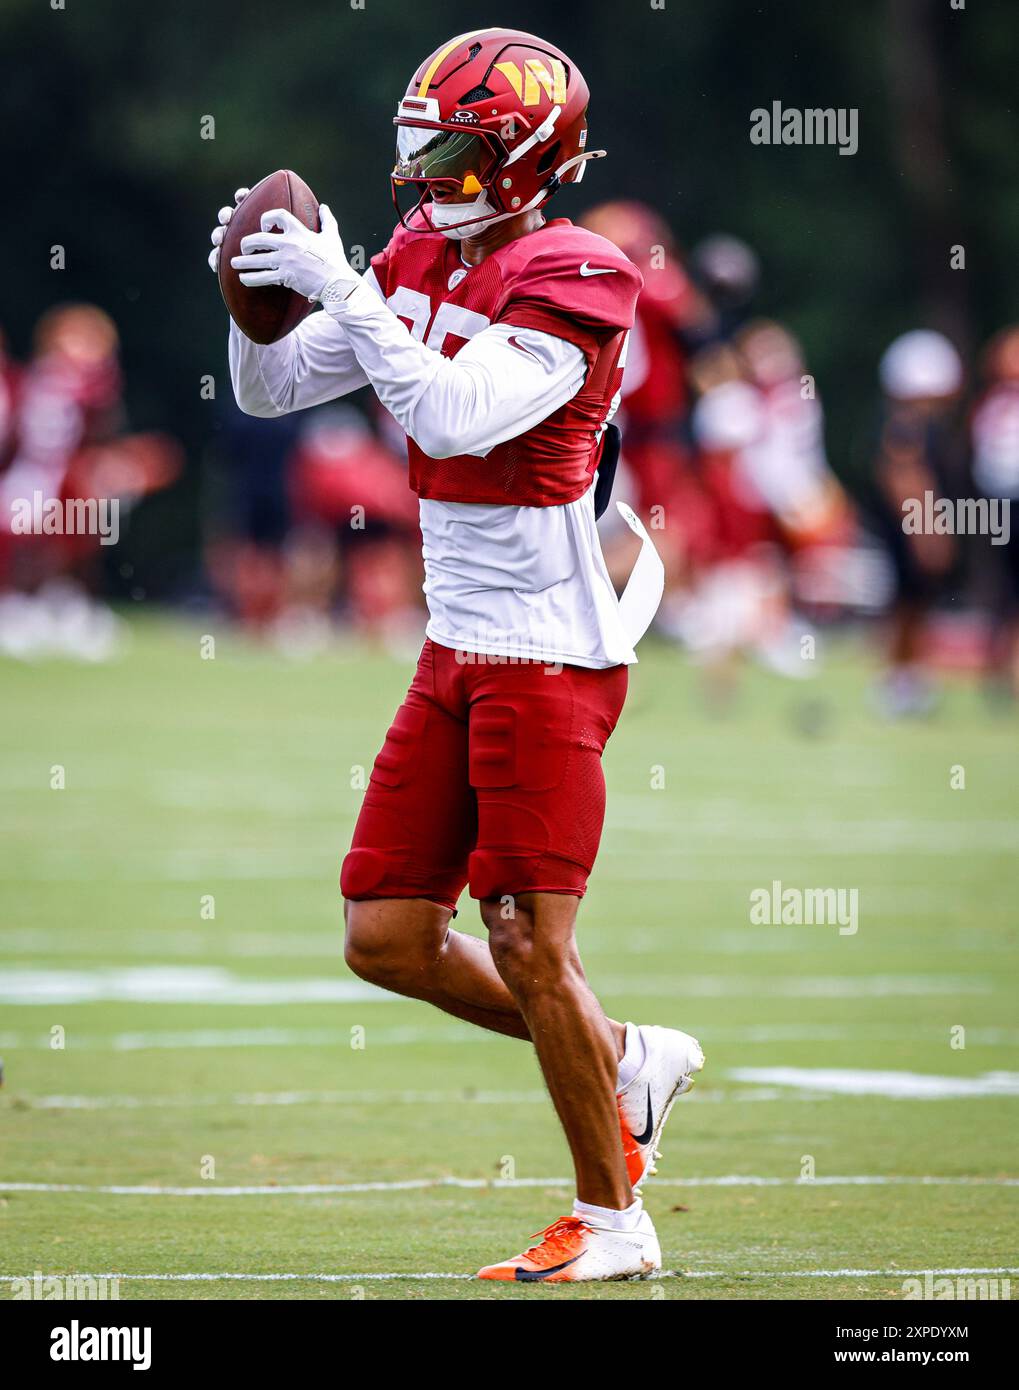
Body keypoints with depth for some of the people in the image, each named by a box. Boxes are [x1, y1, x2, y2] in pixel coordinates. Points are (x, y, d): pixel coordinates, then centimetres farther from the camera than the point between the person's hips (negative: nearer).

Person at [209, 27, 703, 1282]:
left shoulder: (574, 280, -16)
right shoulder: (425, 258, 8)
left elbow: (456, 416, -28)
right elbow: (270, 388, 12)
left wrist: (341, 289, -26)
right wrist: (254, 292, -7)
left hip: (550, 656, -8)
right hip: (457, 653, 8)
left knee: (529, 944, -5)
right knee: (387, 937, 7)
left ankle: (612, 1221, 8)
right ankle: (626, 1063, 25)